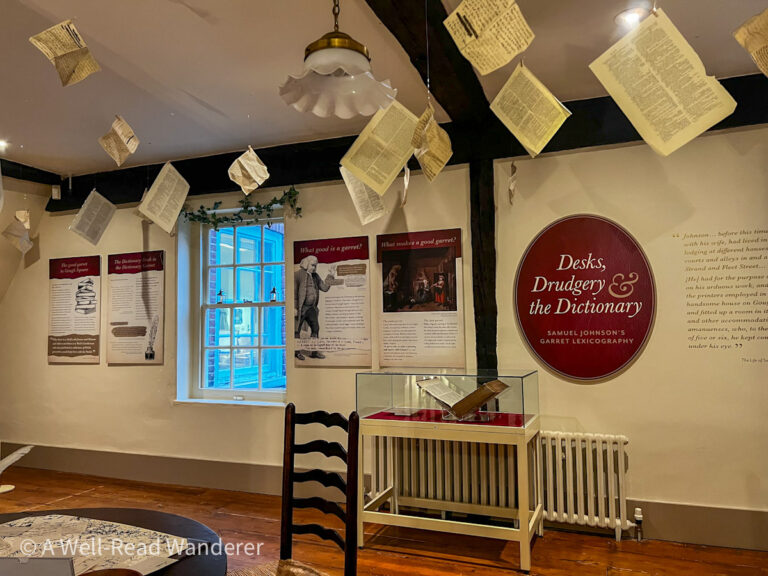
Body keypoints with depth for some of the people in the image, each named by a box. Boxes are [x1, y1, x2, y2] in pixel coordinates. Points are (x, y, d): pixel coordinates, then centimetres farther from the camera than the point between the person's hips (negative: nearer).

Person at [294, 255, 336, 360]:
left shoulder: (315, 276, 14)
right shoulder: (298, 274, -6)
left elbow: (325, 287, 13)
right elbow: (294, 292, -10)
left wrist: (331, 275, 6)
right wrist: (294, 307, -15)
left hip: (311, 307, 6)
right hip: (300, 307, -6)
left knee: (315, 328, 6)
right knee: (297, 330, 2)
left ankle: (314, 351, 14)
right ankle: (297, 351, 12)